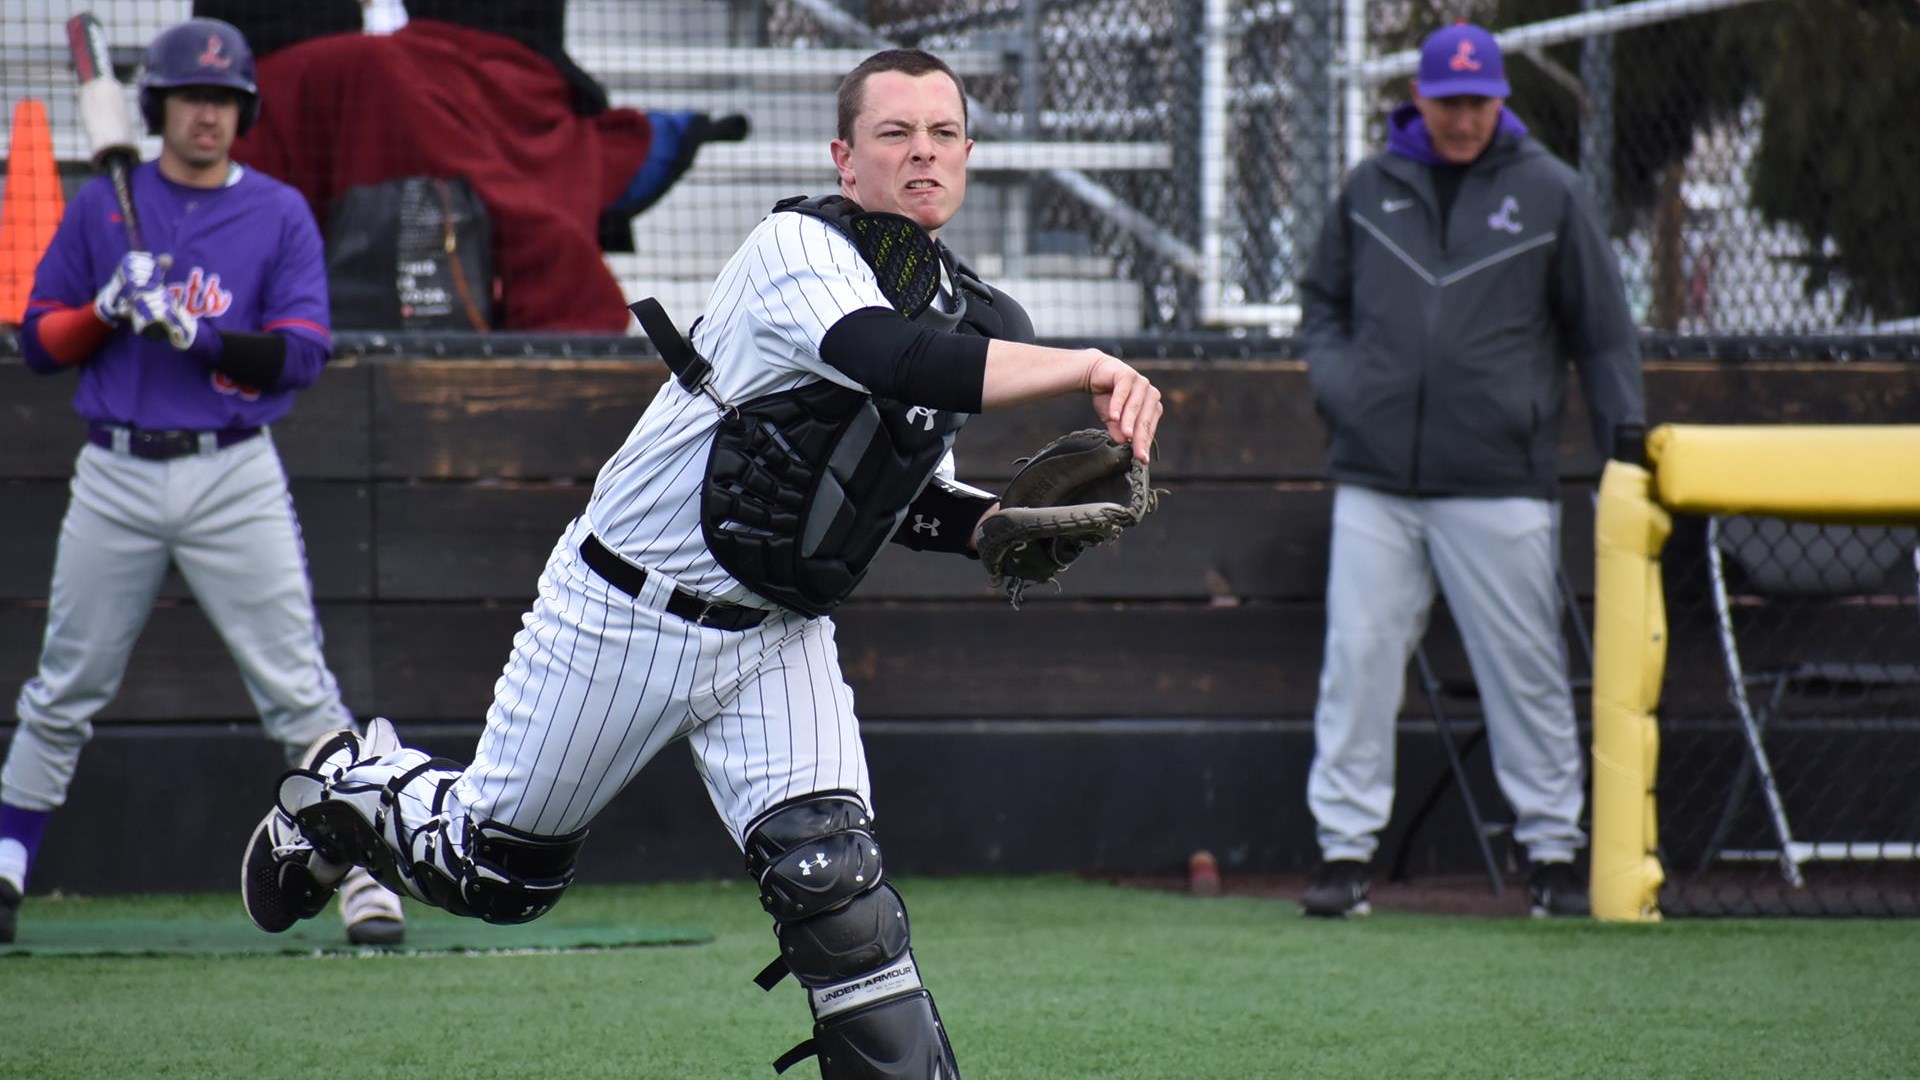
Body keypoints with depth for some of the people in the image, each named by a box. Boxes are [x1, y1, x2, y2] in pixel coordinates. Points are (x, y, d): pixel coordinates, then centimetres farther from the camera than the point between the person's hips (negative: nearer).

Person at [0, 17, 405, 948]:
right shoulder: (103, 207, 8)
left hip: (234, 477, -1)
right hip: (117, 477, 1)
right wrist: (109, 311, -12)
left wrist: (196, 334, -20)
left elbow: (301, 354, -6)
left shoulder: (279, 216, 4)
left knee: (296, 686, -5)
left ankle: (364, 874, -2)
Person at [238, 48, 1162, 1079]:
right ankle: (357, 786, 40)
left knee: (831, 880, -15)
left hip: (779, 643, 5)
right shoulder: (799, 251, -21)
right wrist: (1082, 366, -51)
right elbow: (896, 361, -41)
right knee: (495, 870, 10)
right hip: (625, 613, -5)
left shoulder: (970, 315, 4)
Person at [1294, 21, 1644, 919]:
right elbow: (1322, 300, 21)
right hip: (1374, 482, 2)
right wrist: (1332, 380, 3)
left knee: (1526, 671, 1)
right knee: (1357, 664, -2)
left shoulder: (1549, 192, 4)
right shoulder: (1370, 189, 10)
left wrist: (1625, 432, -2)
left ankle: (1554, 854, 9)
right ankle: (1344, 853, 2)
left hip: (1500, 484, -2)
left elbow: (1601, 326, 8)